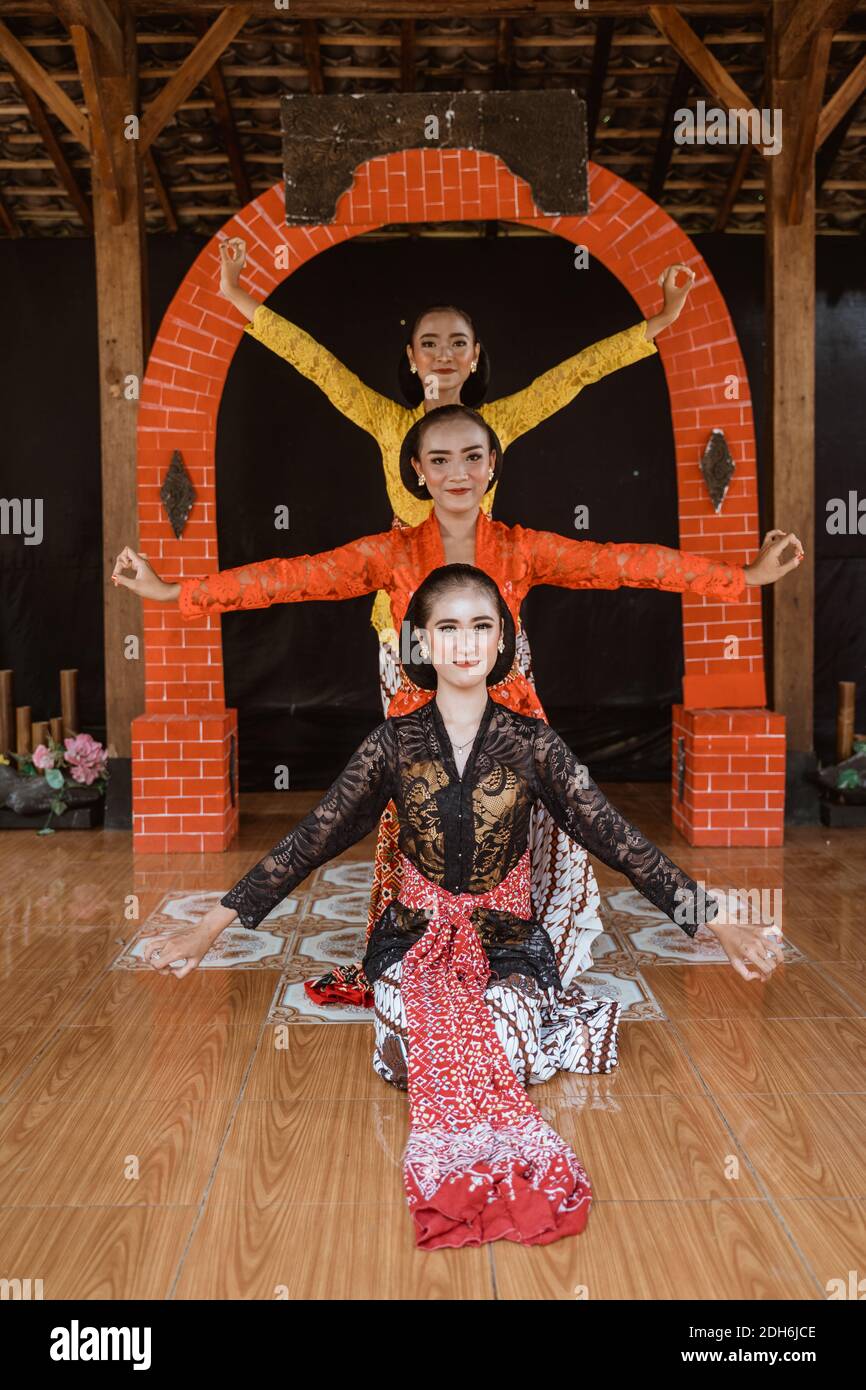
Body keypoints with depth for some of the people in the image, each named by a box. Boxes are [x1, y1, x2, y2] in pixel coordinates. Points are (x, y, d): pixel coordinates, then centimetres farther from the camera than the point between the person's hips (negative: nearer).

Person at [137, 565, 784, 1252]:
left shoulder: (531, 741, -2)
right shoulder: (394, 742, -1)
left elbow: (616, 835, -5)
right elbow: (310, 839, -2)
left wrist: (719, 924, -13)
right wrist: (208, 928, -9)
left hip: (508, 943, 0)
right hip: (416, 941, 1)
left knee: (431, 1059, -28)